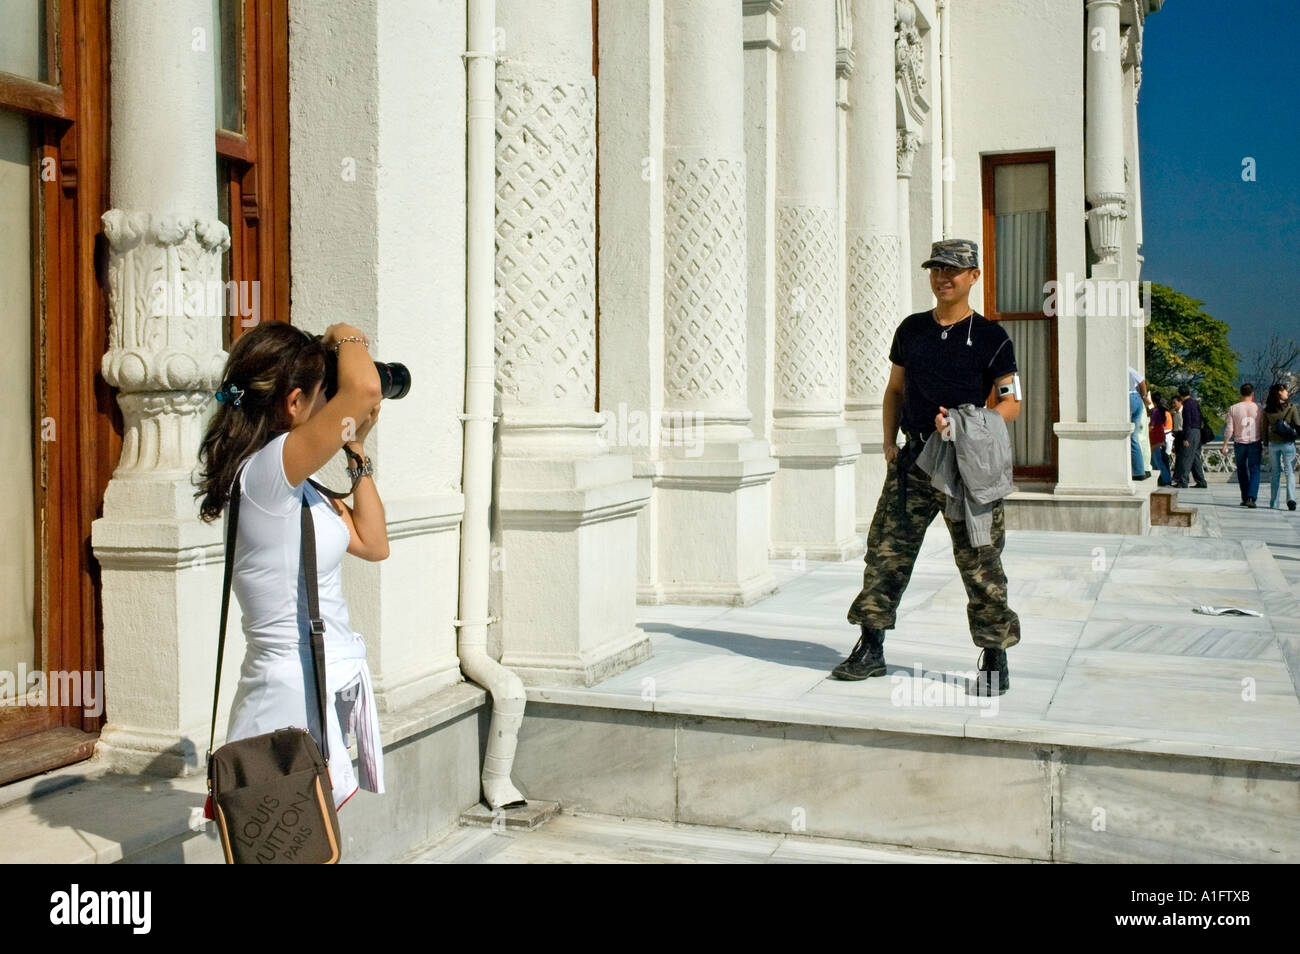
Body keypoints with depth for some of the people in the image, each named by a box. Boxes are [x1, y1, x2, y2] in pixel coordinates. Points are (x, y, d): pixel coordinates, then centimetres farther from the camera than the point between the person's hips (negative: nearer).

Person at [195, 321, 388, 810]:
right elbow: (364, 389, -30)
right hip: (293, 691, -9)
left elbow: (372, 544, 16)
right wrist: (346, 337, -9)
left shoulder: (294, 484, 10)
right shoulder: (265, 472, -19)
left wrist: (358, 451, 14)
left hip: (332, 686, 9)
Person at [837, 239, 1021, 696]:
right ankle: (871, 648, 14)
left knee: (979, 561, -2)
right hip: (914, 458, 4)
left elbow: (1011, 403, 0)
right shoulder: (911, 329, 13)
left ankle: (994, 658, 11)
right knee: (886, 549, 4)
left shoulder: (991, 337, 0)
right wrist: (890, 442, 8)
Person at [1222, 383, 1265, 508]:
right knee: (1254, 471, 0)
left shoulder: (1233, 408, -3)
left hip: (1239, 443, 1)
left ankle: (1245, 498, 20)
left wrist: (1225, 444, 2)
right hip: (1255, 443, -1)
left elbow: (1229, 428, -4)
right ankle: (1251, 498, -16)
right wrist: (1265, 445, 12)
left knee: (1242, 471, 14)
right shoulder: (1258, 409, -1)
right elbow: (1263, 429, 2)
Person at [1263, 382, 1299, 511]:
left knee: (1275, 473, 11)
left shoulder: (1267, 410, 1)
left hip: (1273, 443, 3)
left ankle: (1274, 503, 12)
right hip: (1288, 443, -3)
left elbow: (1264, 428, 5)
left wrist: (1266, 443, 13)